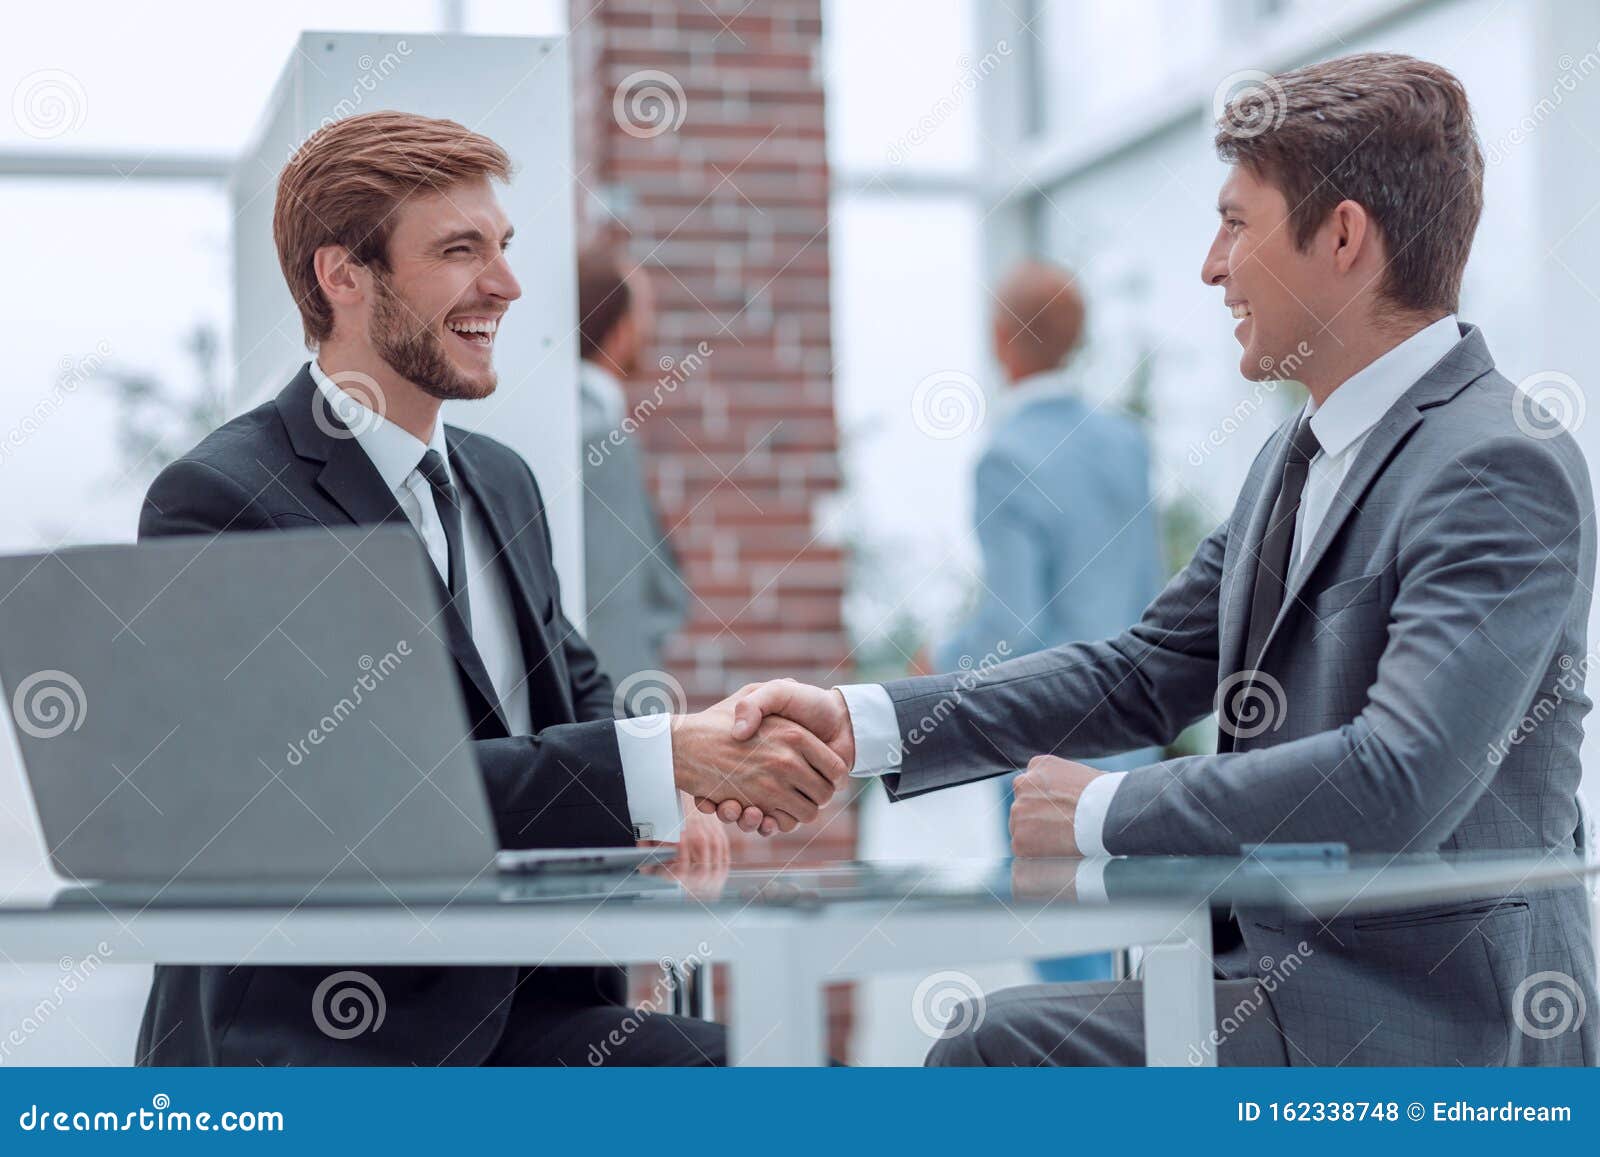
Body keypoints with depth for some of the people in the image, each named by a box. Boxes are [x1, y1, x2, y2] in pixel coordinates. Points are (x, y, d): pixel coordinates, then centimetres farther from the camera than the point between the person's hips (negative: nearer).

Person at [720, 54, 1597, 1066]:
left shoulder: (1503, 469, -17)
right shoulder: (1300, 455, 14)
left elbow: (1401, 782, -28)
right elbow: (1140, 676, 14)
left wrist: (1104, 812, -17)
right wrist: (860, 724, 2)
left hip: (1421, 1023, -9)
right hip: (1288, 966, 9)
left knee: (1004, 1050, -18)